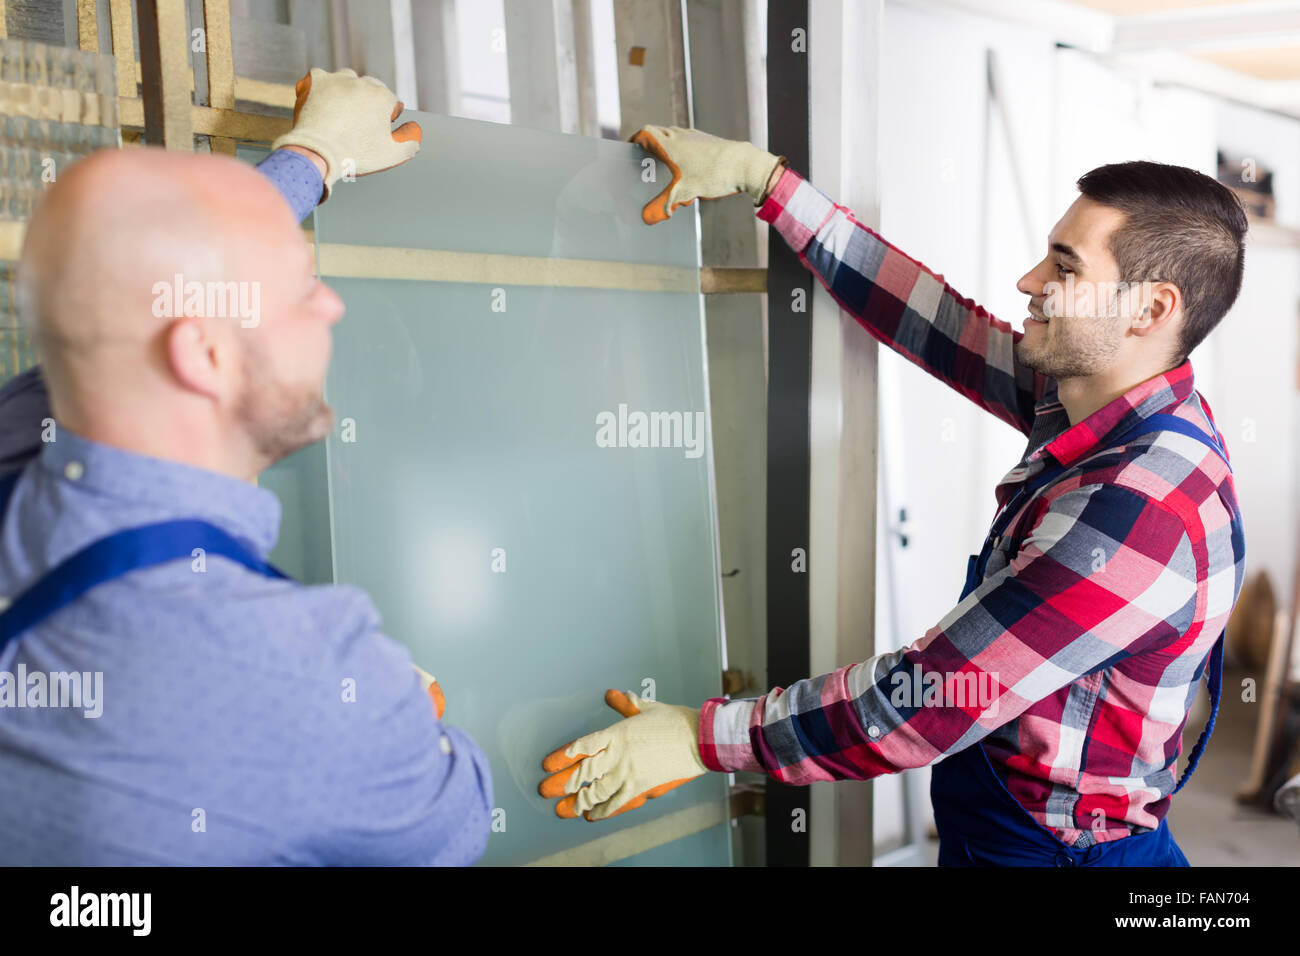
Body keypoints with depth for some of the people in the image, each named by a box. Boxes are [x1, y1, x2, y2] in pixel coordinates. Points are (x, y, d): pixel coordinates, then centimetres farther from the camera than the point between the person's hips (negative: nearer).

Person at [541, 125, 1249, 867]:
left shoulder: (1143, 513, -30)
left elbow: (927, 704, -29)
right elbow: (930, 317, 4)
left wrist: (701, 738, -22)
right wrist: (762, 176, 6)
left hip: (1050, 849, -8)